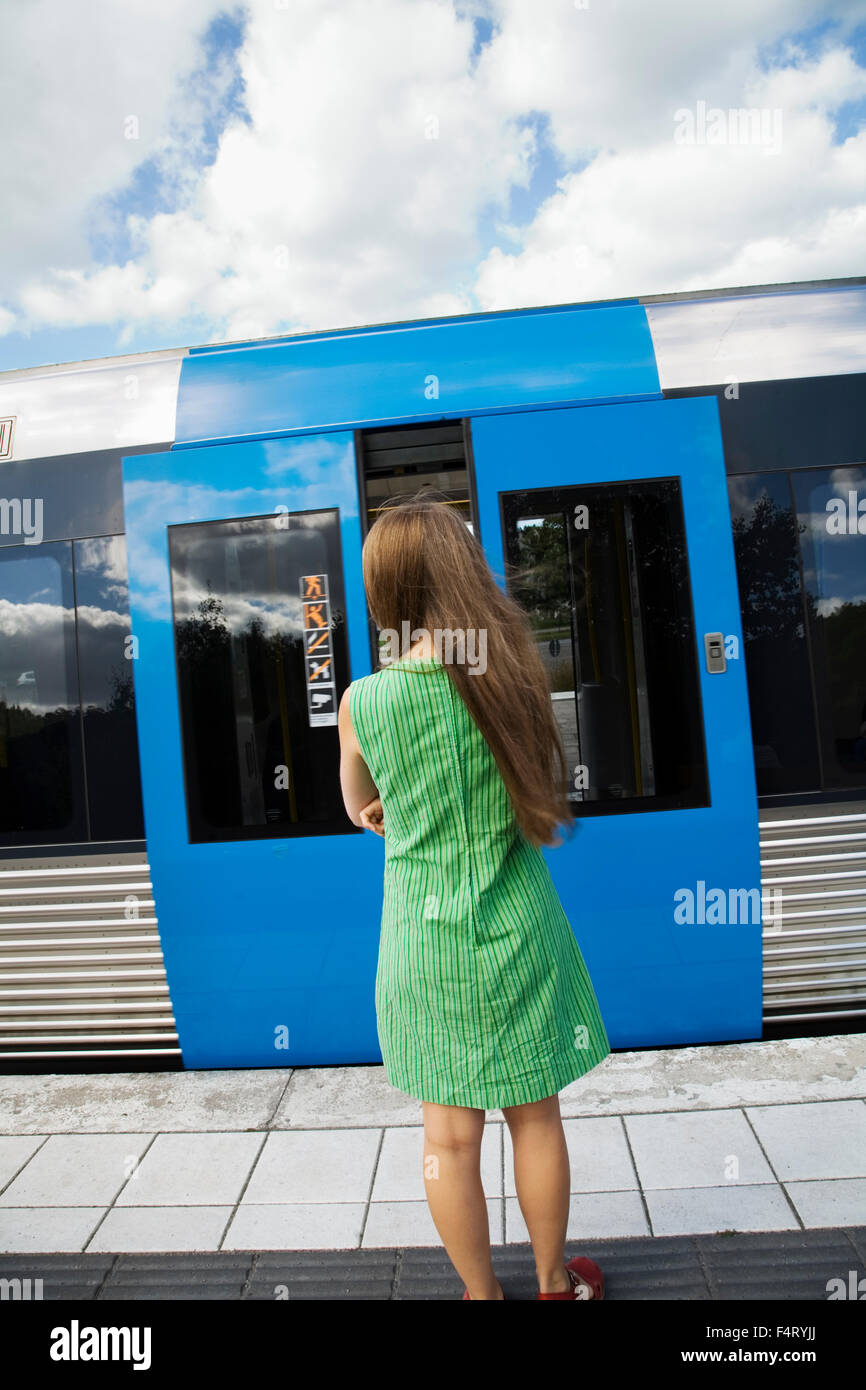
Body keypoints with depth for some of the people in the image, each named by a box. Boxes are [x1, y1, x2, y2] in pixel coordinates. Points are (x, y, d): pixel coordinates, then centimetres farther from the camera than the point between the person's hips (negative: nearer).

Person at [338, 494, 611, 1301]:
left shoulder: (360, 701, -12)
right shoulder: (513, 674, -12)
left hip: (423, 936, 0)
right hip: (516, 930, 1)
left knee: (450, 1137, 18)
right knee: (535, 1120, 21)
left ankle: (481, 1294, 41)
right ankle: (555, 1282, 44)